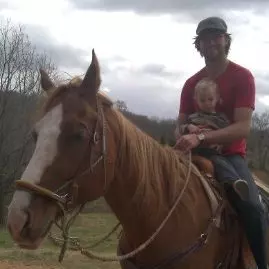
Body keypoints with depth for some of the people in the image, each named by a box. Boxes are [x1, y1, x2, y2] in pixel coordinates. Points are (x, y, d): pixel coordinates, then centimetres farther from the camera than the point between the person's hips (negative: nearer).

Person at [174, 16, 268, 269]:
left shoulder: (243, 76, -5)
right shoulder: (191, 83, 10)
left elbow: (243, 126, -17)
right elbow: (180, 125, 12)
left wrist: (201, 137, -31)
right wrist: (184, 136, -15)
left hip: (230, 155, -4)